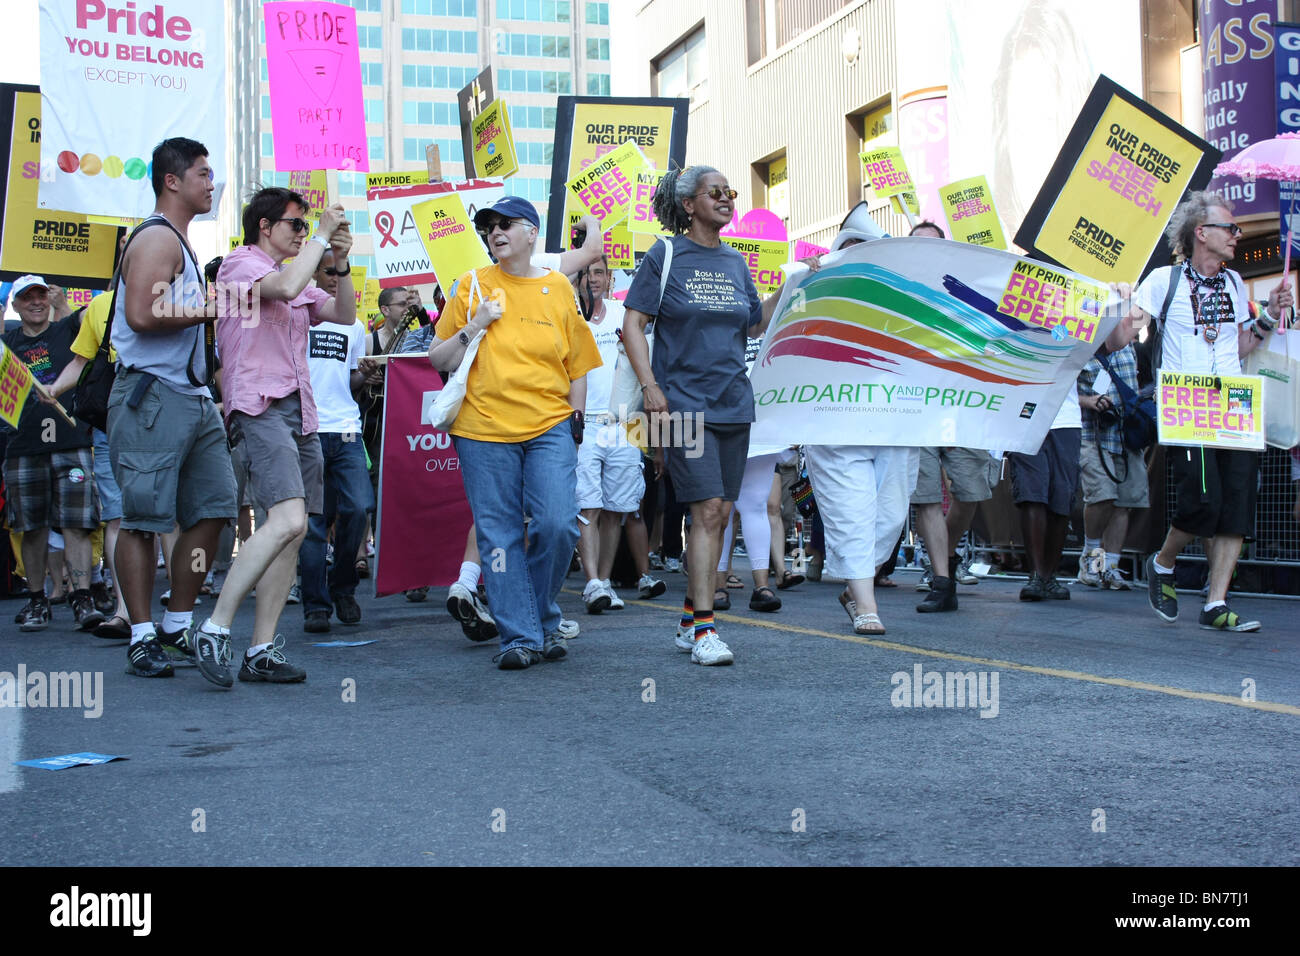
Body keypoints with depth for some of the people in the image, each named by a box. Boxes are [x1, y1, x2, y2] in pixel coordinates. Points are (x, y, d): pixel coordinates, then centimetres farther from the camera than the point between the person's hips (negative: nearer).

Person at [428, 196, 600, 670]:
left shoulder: (558, 288, 9)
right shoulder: (473, 286, 8)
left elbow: (577, 363, 16)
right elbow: (438, 360, 9)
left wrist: (576, 416, 7)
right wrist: (474, 326, -6)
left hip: (550, 427, 0)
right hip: (484, 430, 0)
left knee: (557, 526, -11)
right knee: (500, 536, -2)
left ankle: (543, 620, 12)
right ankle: (520, 637, 5)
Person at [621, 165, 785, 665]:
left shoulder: (735, 262, 14)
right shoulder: (664, 256, -1)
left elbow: (755, 325, 23)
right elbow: (633, 325, -4)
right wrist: (650, 387, -13)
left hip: (733, 402, 6)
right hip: (683, 401, -6)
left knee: (719, 513, 7)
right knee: (707, 508, -14)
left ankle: (690, 618, 19)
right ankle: (704, 628, -11)